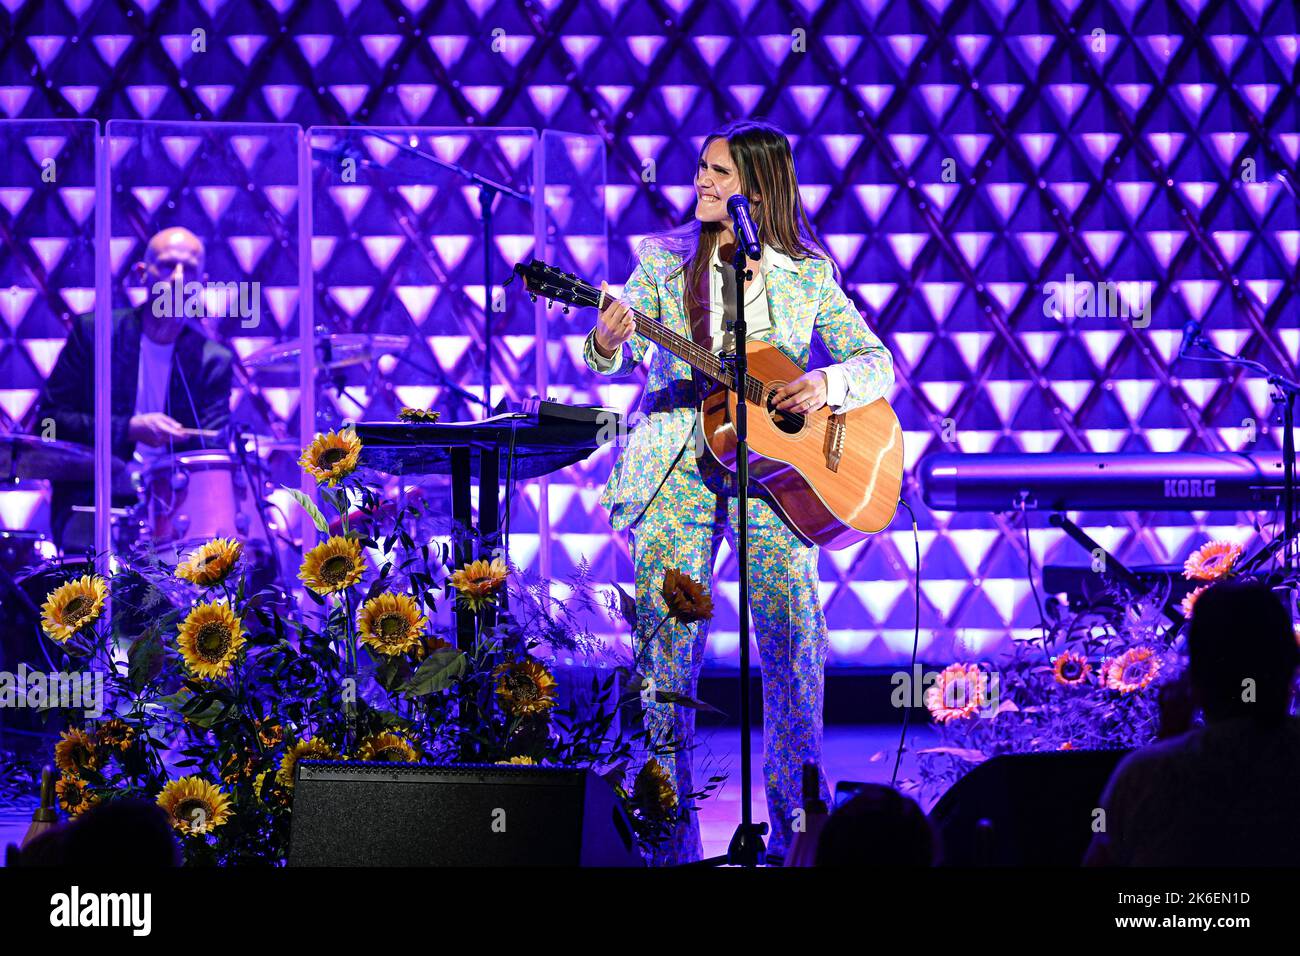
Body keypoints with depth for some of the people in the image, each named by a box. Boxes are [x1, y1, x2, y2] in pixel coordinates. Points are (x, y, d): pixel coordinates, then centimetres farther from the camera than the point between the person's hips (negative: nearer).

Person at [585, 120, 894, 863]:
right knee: (665, 636, -5)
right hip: (679, 463, 1)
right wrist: (609, 345, -21)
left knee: (792, 632, -11)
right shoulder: (665, 262, 11)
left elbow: (878, 363, 9)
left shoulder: (808, 275, 9)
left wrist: (829, 385, -11)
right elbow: (620, 357, 2)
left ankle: (797, 823, 1)